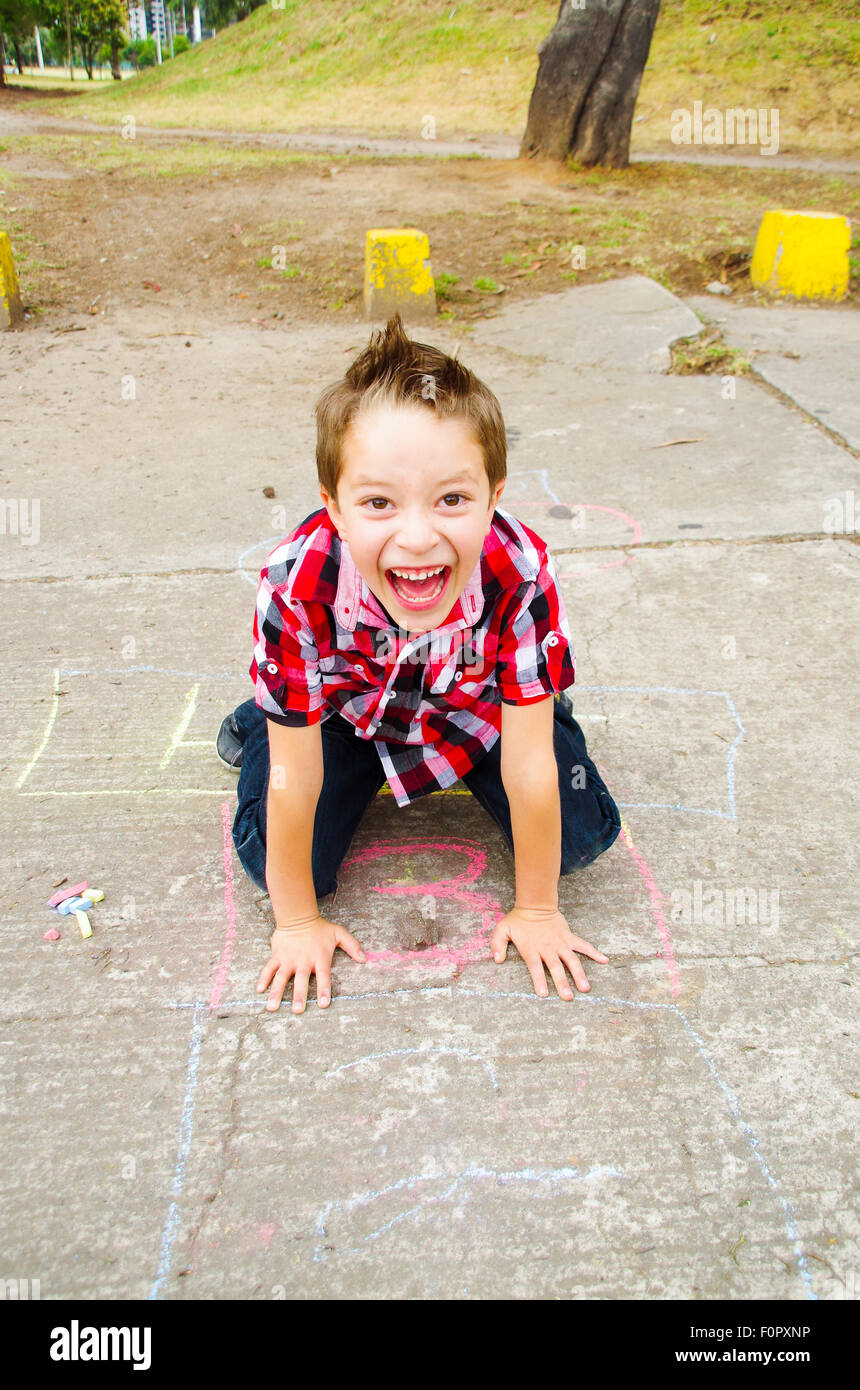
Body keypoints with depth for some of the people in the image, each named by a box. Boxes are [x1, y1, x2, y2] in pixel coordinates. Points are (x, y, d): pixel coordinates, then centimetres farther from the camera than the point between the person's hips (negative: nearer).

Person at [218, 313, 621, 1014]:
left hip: (474, 706, 1)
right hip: (344, 710, 0)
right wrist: (297, 923, -12)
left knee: (583, 835, -7)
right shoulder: (297, 585, -39)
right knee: (273, 860, -12)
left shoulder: (521, 572, -39)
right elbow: (293, 781, -26)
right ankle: (262, 724, 17)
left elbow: (529, 770, -27)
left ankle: (541, 710, 22)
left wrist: (536, 910, -13)